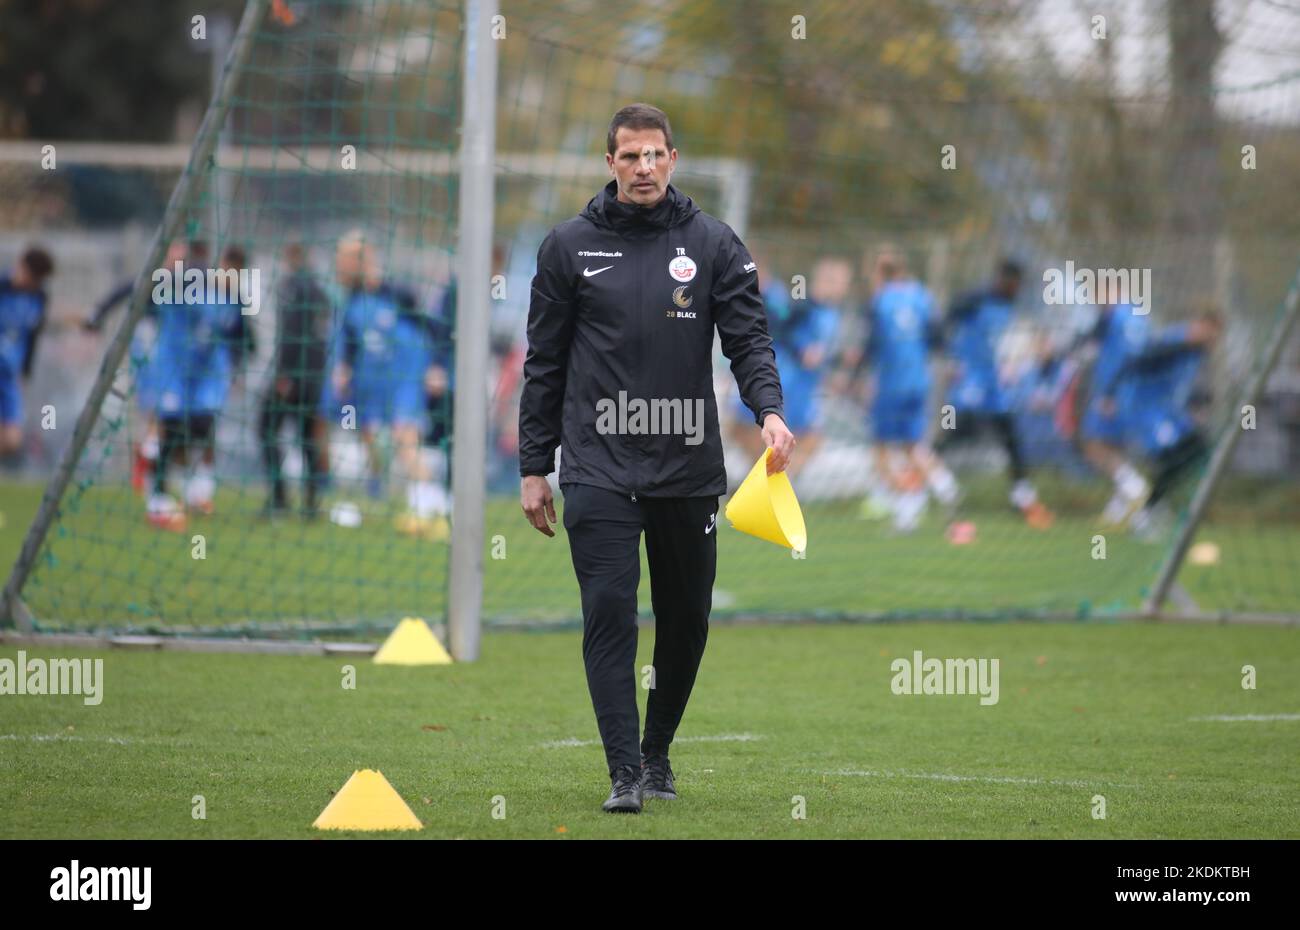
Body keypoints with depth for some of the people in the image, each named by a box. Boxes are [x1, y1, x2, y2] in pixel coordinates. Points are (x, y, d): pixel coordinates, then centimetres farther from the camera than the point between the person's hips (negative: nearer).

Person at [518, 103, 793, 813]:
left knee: (686, 617, 9)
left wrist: (768, 409, -21)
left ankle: (657, 752, 28)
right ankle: (624, 772, -12)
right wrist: (533, 468, 6)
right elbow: (544, 363, 9)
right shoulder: (570, 247, 6)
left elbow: (748, 336, -1)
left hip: (688, 468, 1)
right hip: (598, 469, -1)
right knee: (609, 613, -11)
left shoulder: (713, 244, 5)